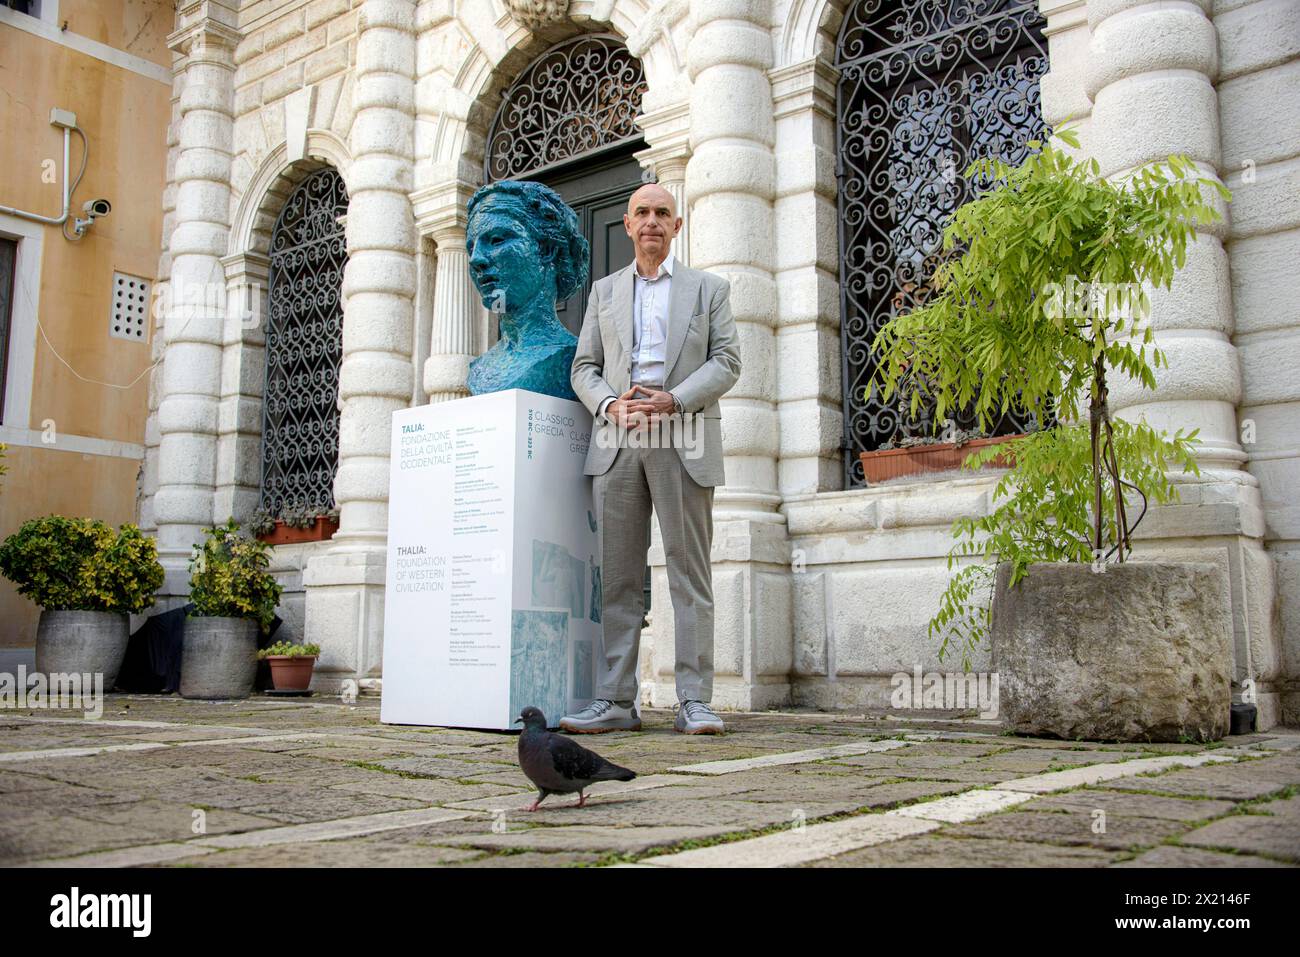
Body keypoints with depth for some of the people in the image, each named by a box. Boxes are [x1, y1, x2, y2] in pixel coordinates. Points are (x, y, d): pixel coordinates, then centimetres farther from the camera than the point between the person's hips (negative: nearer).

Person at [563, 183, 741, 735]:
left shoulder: (709, 289, 14)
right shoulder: (604, 291, 21)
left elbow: (726, 362, 4)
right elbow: (584, 368, 14)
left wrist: (672, 401, -12)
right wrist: (610, 404, -8)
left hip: (683, 440, -2)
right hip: (617, 441, 2)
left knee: (690, 574, -4)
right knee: (618, 576, 0)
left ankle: (694, 702, -2)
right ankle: (615, 702, 3)